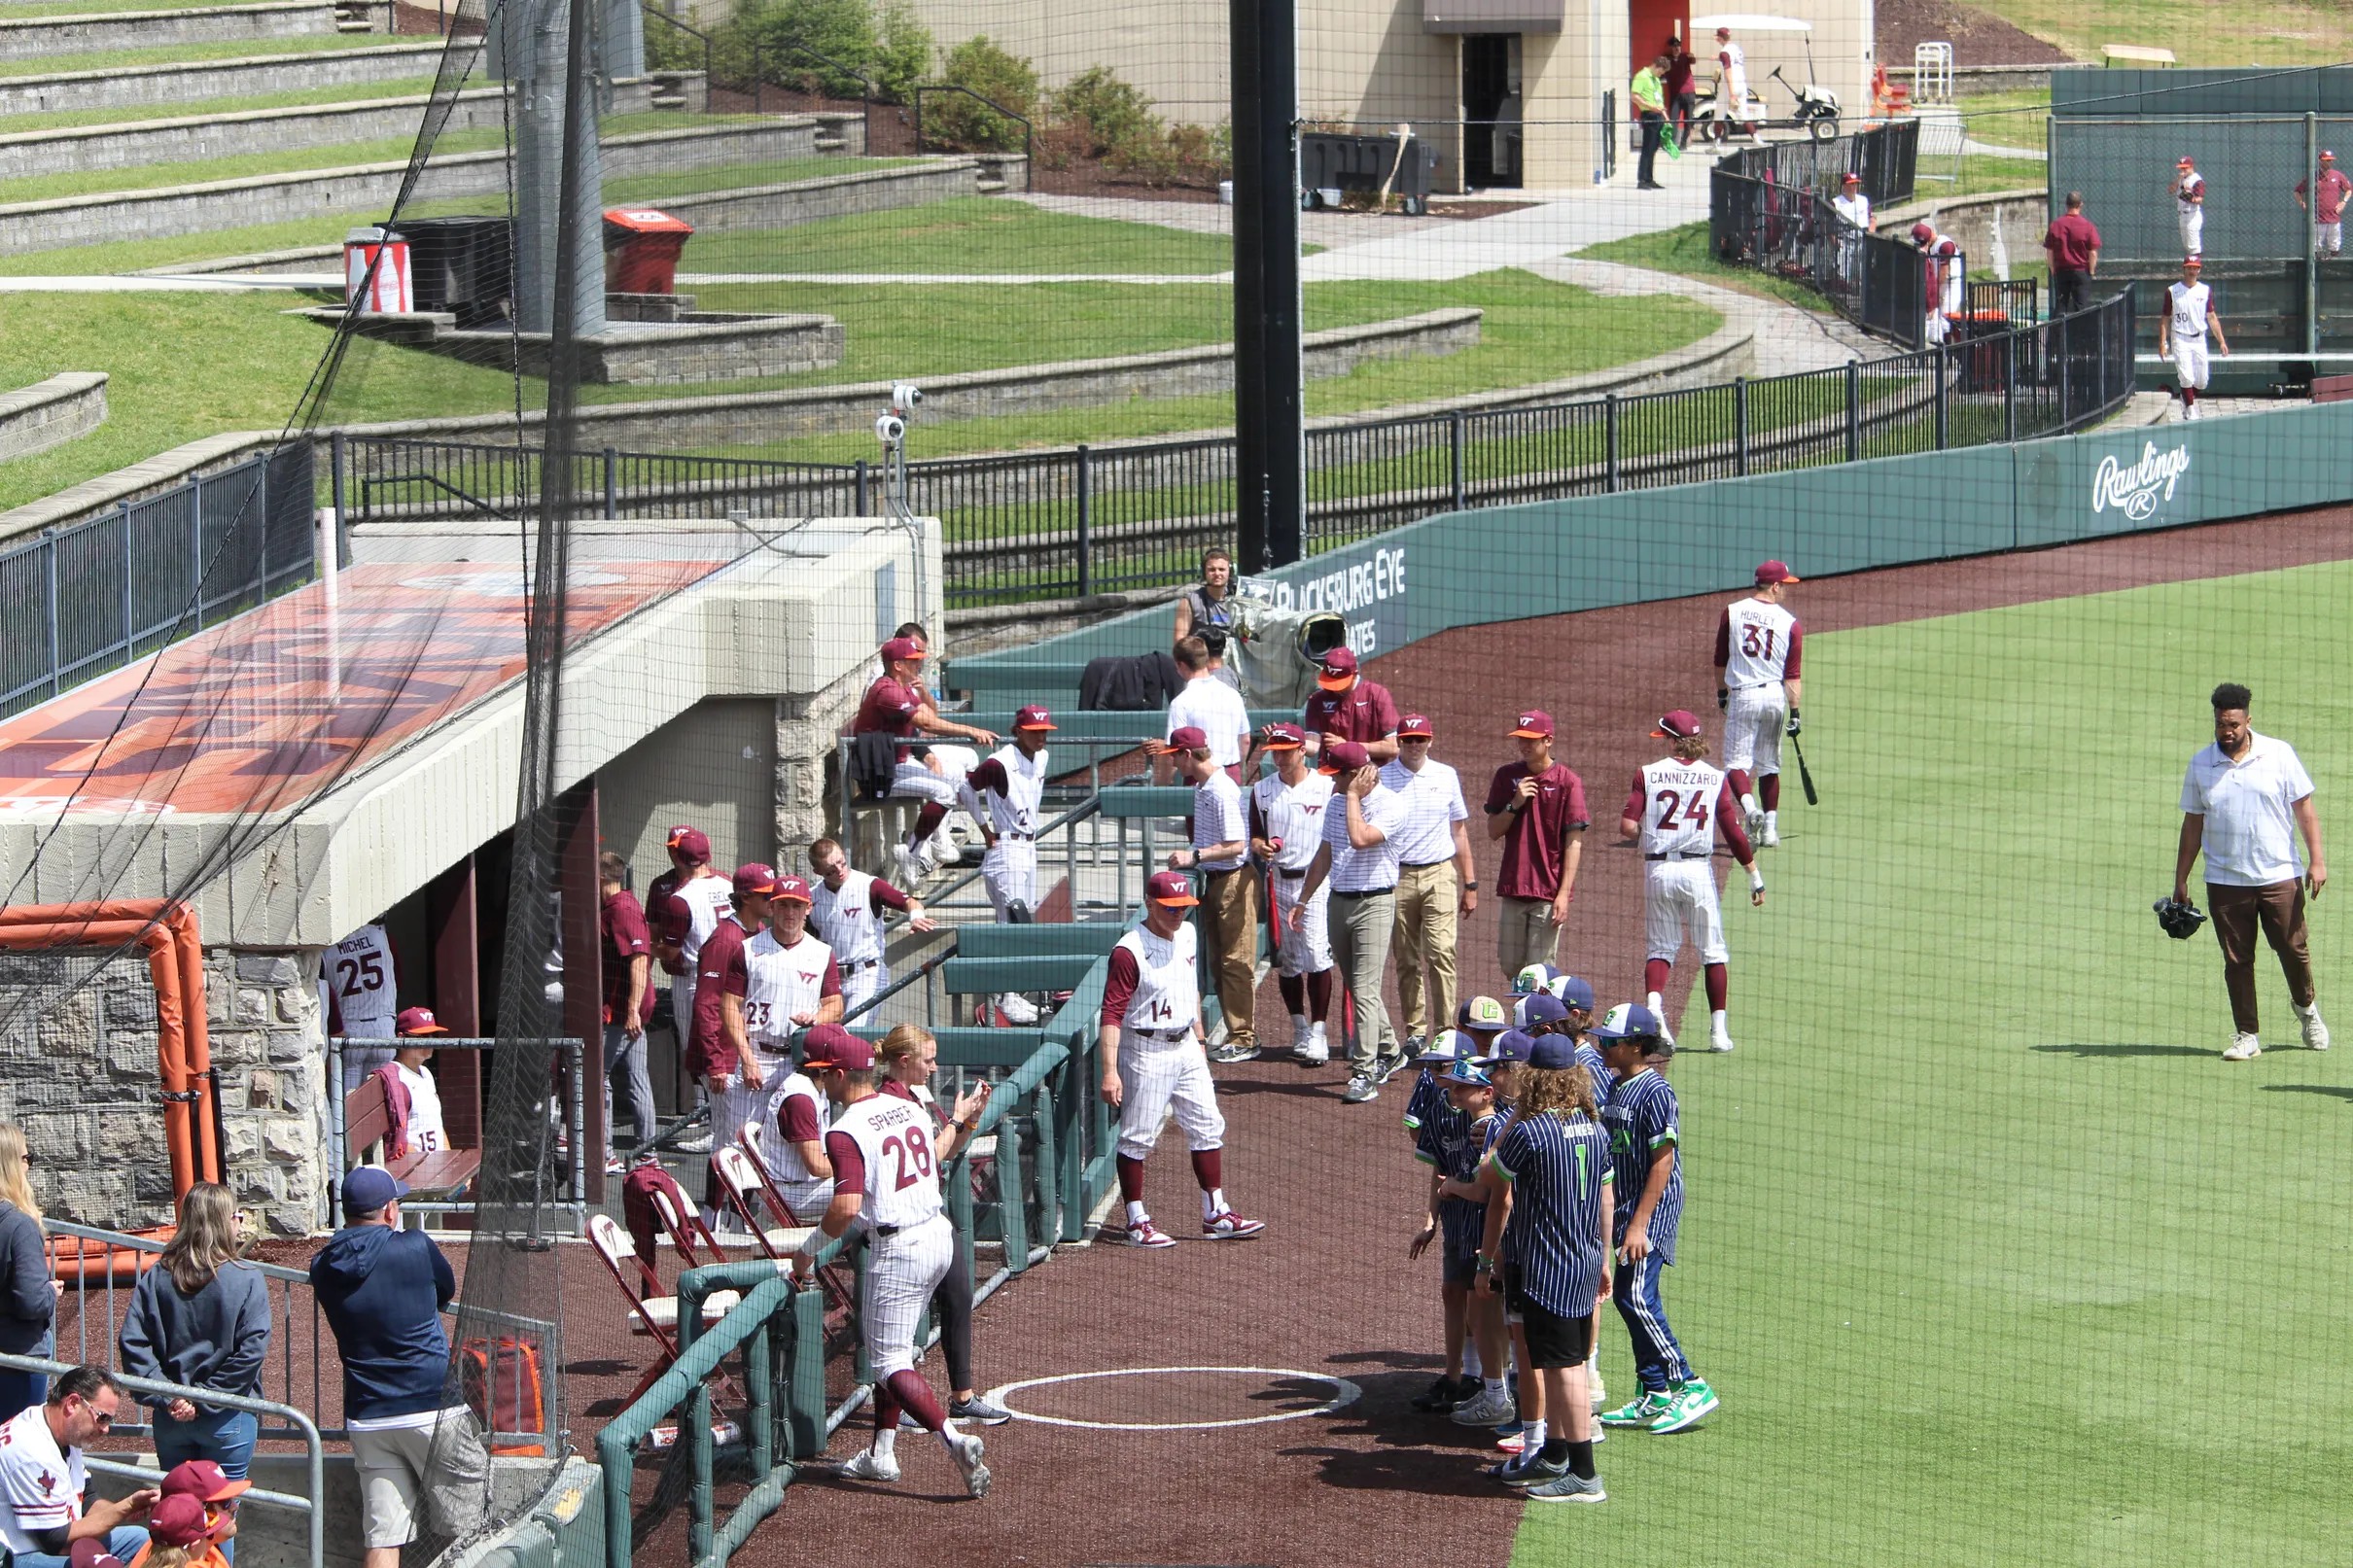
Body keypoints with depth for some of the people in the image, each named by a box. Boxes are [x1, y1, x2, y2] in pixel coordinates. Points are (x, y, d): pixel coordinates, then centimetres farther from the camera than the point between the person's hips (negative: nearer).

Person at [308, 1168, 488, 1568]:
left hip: (367, 1419, 4)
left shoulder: (324, 1269, 2)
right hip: (433, 1412, -4)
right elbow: (448, 1293, 9)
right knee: (469, 1531, 6)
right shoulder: (415, 1248, -10)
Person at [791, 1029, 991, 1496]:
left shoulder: (845, 1133, -17)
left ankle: (954, 1441, -21)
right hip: (940, 1233, 9)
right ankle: (882, 1454, 25)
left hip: (898, 1246, -9)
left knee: (890, 1362, -4)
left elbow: (846, 1206, -26)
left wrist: (809, 1248, -14)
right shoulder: (910, 1108, 8)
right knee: (890, 1347, 21)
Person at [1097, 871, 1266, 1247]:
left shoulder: (1186, 934, 5)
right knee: (1137, 1138, 0)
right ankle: (1137, 1223, 8)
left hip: (1185, 1047, 8)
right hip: (1146, 1051, -8)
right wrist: (1110, 1071, -27)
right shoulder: (1130, 951, -19)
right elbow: (1112, 1014, -22)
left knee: (1207, 1127, 10)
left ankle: (1215, 1214, 18)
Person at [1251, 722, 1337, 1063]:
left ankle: (1318, 1032, -9)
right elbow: (1254, 834, 12)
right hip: (1279, 879, 4)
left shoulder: (1327, 787, -2)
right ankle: (1300, 1028, 20)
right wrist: (1259, 846, -12)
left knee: (1317, 954, -12)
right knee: (1286, 958, 8)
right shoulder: (1262, 791, 8)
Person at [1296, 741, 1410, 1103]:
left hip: (1374, 903, -8)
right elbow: (1325, 855, 20)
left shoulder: (1390, 804, -13)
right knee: (1356, 988, 16)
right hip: (1339, 902, 8)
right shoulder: (1337, 805, 11)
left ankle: (1365, 1074, -13)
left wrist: (1354, 794, -18)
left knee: (1364, 990, -13)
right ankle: (1388, 1051, 33)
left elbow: (1360, 839, -29)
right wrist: (1303, 899, 21)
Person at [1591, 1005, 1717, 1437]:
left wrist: (1639, 1223, -21)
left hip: (1652, 1208, -9)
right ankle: (1655, 1396, 17)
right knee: (1630, 1299, 10)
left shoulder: (1655, 1092, -15)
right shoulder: (1614, 1088, 11)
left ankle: (1690, 1387, -6)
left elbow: (1663, 1161, -18)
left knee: (1636, 1297, -12)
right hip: (1624, 1208, 9)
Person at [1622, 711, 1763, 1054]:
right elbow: (1734, 833, -3)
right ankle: (1718, 1030, 5)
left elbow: (1627, 827, -8)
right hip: (1697, 869, 0)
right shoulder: (1715, 778, 1)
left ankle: (1654, 1008, -14)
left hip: (1657, 869, 0)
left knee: (1660, 948, 11)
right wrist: (1755, 876, 4)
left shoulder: (1648, 774, -1)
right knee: (1713, 951, 8)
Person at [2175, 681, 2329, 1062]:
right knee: (2236, 960, 1)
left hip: (2280, 876, -1)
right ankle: (2246, 1036, 7)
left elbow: (2304, 808, 2)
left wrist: (2317, 860, -6)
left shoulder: (2279, 754, -1)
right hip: (2225, 883, 1)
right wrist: (2180, 880, 10)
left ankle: (2306, 1006, 32)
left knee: (2293, 949, 3)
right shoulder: (2200, 764, 5)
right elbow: (2192, 824, 11)